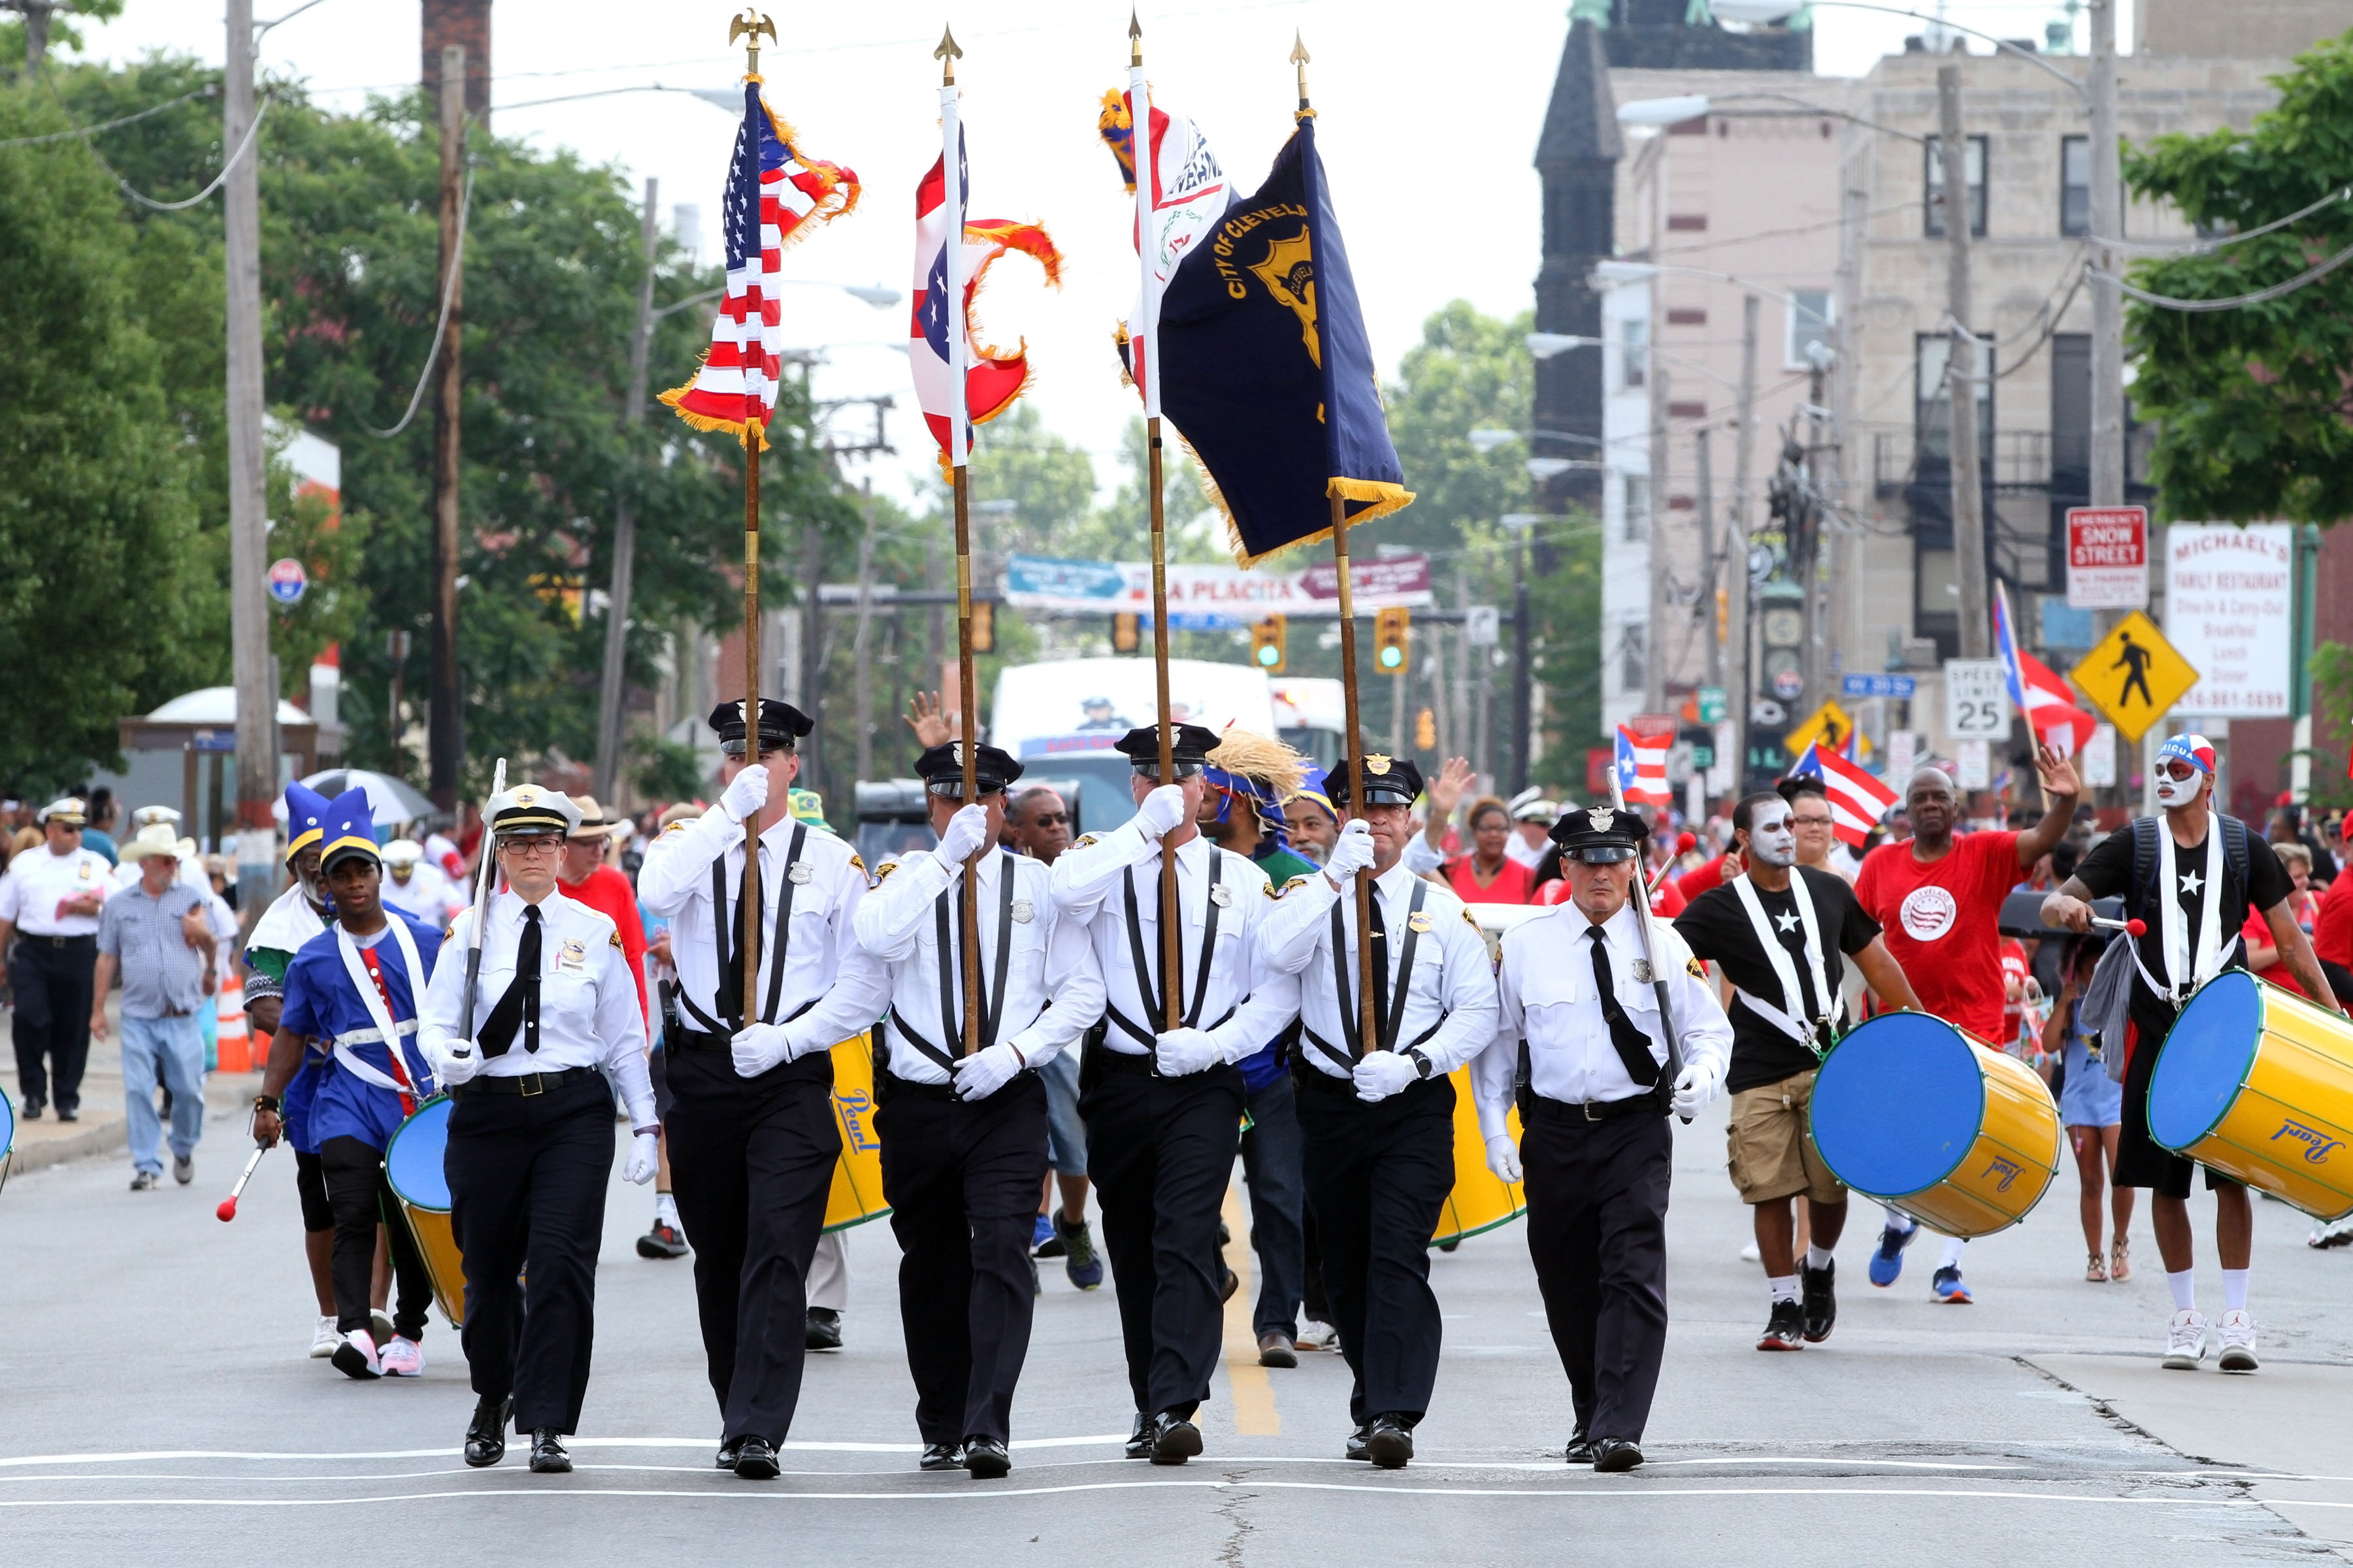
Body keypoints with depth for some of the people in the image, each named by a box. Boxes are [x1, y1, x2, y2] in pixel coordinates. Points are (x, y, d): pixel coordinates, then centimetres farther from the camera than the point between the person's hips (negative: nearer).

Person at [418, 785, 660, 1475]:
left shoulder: (597, 931, 6)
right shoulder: (472, 929, 4)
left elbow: (625, 1038, 8)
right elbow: (435, 1022, 3)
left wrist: (644, 1126, 4)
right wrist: (448, 1057, -20)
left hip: (575, 1113, -1)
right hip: (488, 1111, 1)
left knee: (561, 1261, -14)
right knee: (488, 1270, 8)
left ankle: (547, 1426, -10)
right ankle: (493, 1398, 36)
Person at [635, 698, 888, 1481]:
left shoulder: (834, 862, 4)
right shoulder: (693, 843, 7)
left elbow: (866, 984, 1)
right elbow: (657, 890, -18)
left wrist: (787, 1039, -11)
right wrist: (730, 812, -21)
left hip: (793, 1077, -2)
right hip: (704, 1072, 2)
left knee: (777, 1252, -13)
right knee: (717, 1255, 10)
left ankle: (756, 1432, -16)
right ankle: (739, 1410, 25)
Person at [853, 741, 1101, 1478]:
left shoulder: (1039, 884, 5)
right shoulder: (907, 876, 4)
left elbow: (1082, 991, 3)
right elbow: (877, 940, -19)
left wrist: (1015, 1051, -11)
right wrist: (948, 856, -22)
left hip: (1007, 1103, -1)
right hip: (917, 1104, 2)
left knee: (1002, 1253, -16)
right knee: (931, 1266, 12)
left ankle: (987, 1429, -21)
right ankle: (941, 1425, 26)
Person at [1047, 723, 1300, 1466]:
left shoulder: (1241, 879, 8)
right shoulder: (1107, 861, 5)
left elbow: (1277, 991, 6)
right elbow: (1066, 893, -21)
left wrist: (1213, 1045, -9)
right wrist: (1145, 828, -18)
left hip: (1204, 1086, -2)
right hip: (1119, 1083, 2)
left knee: (1186, 1241, -15)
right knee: (1133, 1250, 10)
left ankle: (1174, 1410, -23)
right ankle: (1153, 1405, 22)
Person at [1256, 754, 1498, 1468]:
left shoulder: (1441, 909, 5)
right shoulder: (1311, 895, 5)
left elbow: (1477, 1012, 1)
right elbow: (1279, 954, -18)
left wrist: (1411, 1063, -14)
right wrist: (1338, 874, -21)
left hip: (1415, 1107, -2)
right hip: (1331, 1105, 2)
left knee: (1398, 1255, -14)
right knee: (1345, 1265, 9)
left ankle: (1393, 1416, -20)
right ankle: (1371, 1403, 22)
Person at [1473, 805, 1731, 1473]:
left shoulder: (1663, 945, 3)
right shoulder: (1524, 945, 4)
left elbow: (1710, 1029, 8)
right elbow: (1497, 1040, 9)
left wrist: (1703, 1074, -14)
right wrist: (1494, 1128, 1)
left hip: (1637, 1128, -2)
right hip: (1554, 1134, 2)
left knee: (1634, 1277, -14)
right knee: (1566, 1284, 9)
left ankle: (1618, 1430, -19)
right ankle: (1589, 1417, 27)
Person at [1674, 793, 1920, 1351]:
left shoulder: (1829, 892, 9)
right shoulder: (1720, 907, -2)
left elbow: (1874, 960, 18)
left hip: (1830, 1061, 2)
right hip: (1761, 1074, -2)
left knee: (1830, 1185, 0)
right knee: (1771, 1190, -4)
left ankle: (1820, 1268, 29)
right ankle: (1785, 1306, 7)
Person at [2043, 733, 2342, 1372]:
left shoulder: (2244, 848, 5)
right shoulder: (2134, 846, 5)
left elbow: (2288, 936, 7)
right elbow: (2053, 904, 0)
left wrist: (2332, 1011, 0)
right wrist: (2064, 906, -25)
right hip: (2156, 1031, 1)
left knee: (2232, 1175, -6)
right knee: (2164, 1181, 3)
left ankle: (2236, 1318, -2)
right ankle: (2185, 1317, 12)